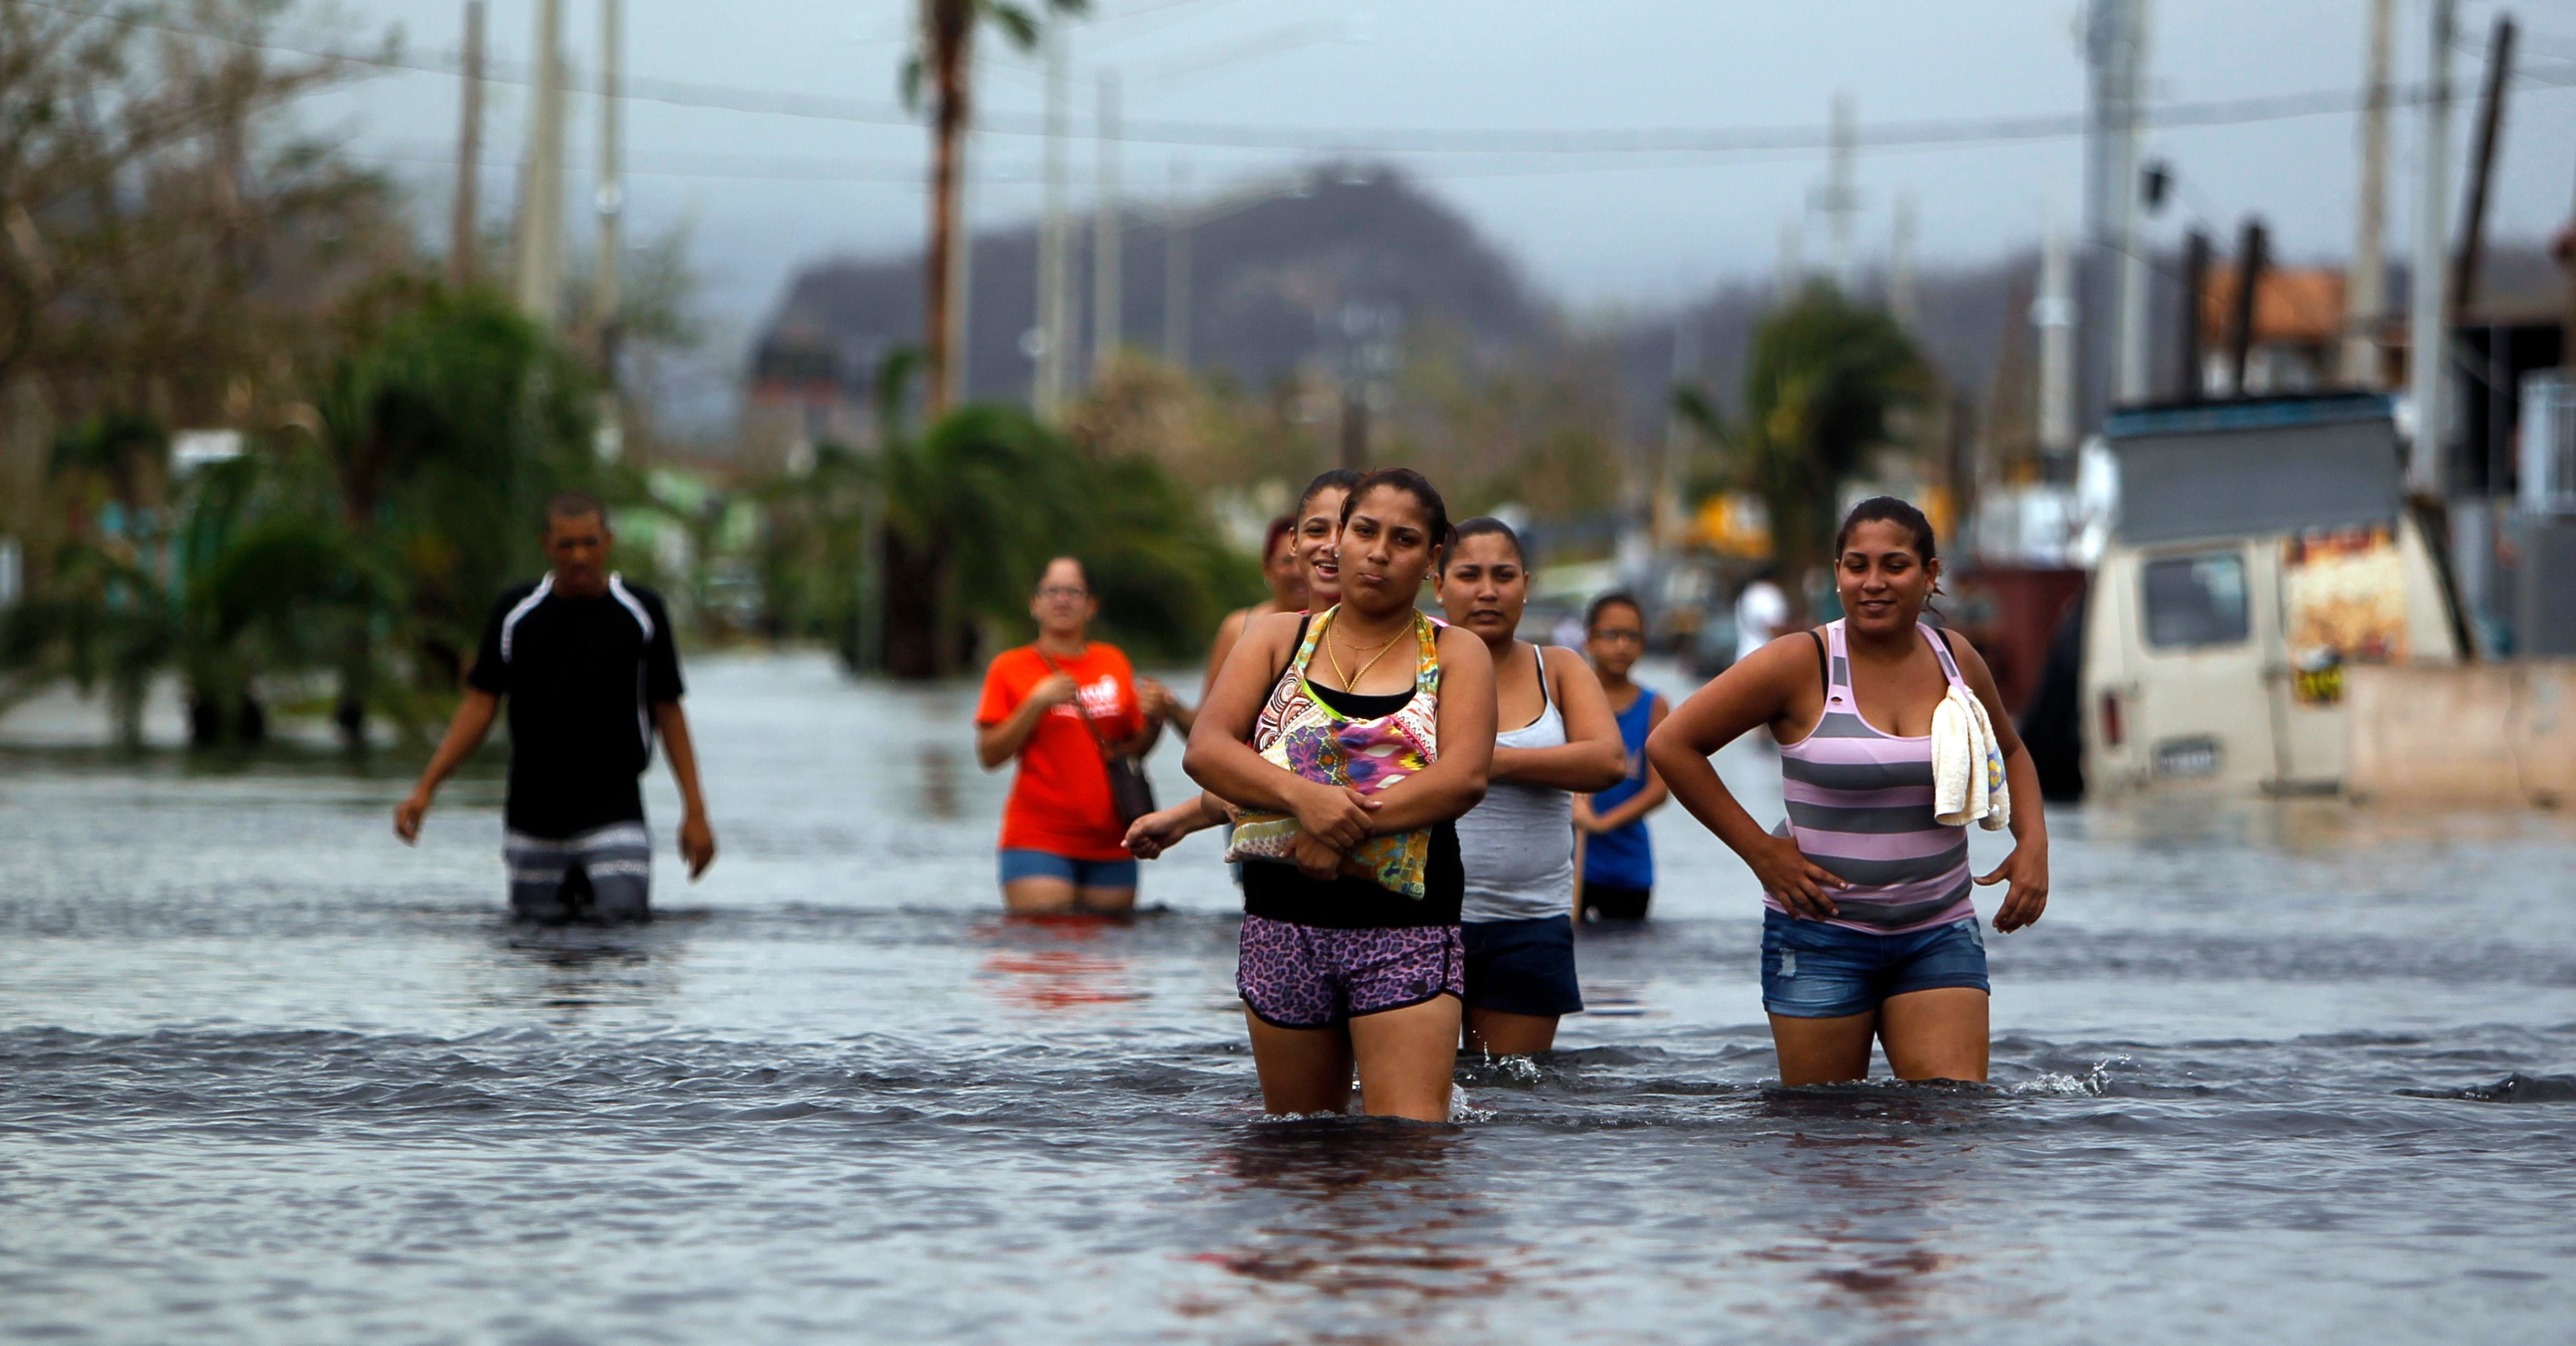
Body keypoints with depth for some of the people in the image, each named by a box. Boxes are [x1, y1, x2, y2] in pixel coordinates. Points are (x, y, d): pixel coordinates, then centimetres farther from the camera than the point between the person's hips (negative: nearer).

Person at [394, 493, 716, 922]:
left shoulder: (642, 612, -1)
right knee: (540, 919, 5)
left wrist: (695, 811, -2)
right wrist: (425, 789, -5)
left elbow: (669, 713, 3)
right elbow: (480, 706, 4)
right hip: (533, 813, 2)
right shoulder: (516, 612, 2)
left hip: (613, 809, -2)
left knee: (622, 913, -16)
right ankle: (570, 887, 32)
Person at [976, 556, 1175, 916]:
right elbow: (989, 755, -4)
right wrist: (1038, 702, -13)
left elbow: (1135, 749, 18)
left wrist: (1154, 720, -3)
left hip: (1110, 842, 4)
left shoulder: (1114, 663, 13)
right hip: (1039, 840, -3)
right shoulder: (1010, 668, 4)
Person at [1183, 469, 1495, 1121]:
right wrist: (1302, 797, -20)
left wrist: (1349, 826, -20)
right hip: (1283, 921, 3)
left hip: (1407, 927, -3)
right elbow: (1205, 750, -3)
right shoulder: (1278, 638, 11)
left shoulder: (1456, 655, 6)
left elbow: (1464, 778, -10)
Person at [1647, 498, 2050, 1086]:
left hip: (1939, 935, 3)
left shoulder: (1957, 661, 5)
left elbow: (2009, 754, 25)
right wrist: (1760, 850, -9)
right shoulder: (1801, 665, -8)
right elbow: (1671, 745, -7)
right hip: (1823, 933, -3)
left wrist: (2032, 842, 7)